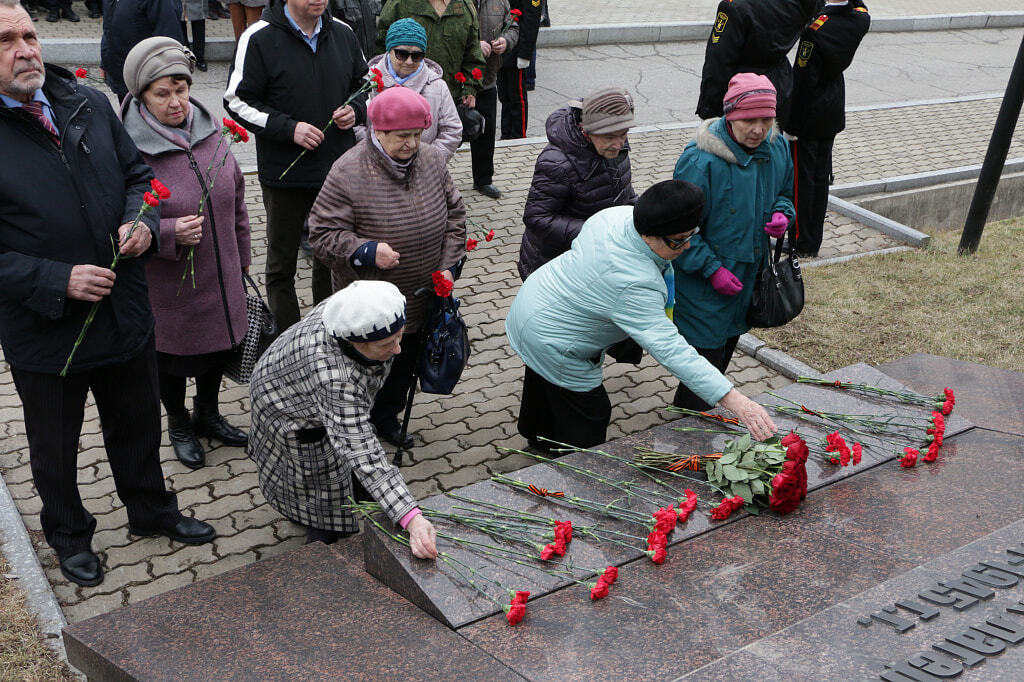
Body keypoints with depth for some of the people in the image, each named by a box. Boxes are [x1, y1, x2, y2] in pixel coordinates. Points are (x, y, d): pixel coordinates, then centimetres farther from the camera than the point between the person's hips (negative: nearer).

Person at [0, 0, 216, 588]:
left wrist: (143, 221, -9)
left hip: (126, 312, 5)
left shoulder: (90, 105, 0)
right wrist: (56, 282, -24)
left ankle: (151, 510, 48)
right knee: (55, 445, 18)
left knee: (138, 424, 23)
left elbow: (138, 175, 11)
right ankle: (69, 535, 44)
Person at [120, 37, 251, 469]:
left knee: (218, 350, 22)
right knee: (174, 358, 16)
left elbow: (236, 199, 10)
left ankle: (208, 415, 49)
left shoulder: (208, 132, -2)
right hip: (169, 288, -5)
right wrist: (169, 232, -31)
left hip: (221, 279, 5)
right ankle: (178, 426, 43)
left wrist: (241, 257, 16)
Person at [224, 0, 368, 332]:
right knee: (282, 262, 10)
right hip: (285, 172, -4)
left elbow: (363, 84, 18)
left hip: (338, 169, 4)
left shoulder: (342, 34, 4)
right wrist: (289, 128, -20)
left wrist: (356, 110, -4)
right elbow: (237, 100, -10)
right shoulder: (259, 38, -11)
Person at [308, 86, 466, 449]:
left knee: (405, 363, 22)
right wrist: (367, 251, -30)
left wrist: (447, 264, 0)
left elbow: (454, 213, 9)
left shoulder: (432, 161, -3)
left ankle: (386, 416, 46)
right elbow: (323, 234, -16)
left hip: (420, 297, 6)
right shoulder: (348, 173, -20)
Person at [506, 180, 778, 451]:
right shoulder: (636, 285, -40)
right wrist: (735, 400, -45)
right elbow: (669, 349, -42)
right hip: (551, 344, -10)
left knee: (544, 388, 34)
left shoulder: (619, 213, -15)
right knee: (590, 415, 7)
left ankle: (539, 439, 61)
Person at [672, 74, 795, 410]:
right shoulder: (701, 161, -25)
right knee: (707, 358, -2)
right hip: (704, 284, -7)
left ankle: (692, 411, 43)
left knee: (727, 347, 22)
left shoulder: (777, 147, -3)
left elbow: (785, 191, 17)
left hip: (750, 274, 7)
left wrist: (782, 214, -6)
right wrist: (712, 268, -21)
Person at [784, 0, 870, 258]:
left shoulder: (816, 26, -24)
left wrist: (790, 123, -14)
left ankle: (802, 242, 11)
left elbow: (803, 79, -21)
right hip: (833, 113, 7)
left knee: (802, 177, 3)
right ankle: (814, 241, 24)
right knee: (821, 175, 15)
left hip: (808, 114, -7)